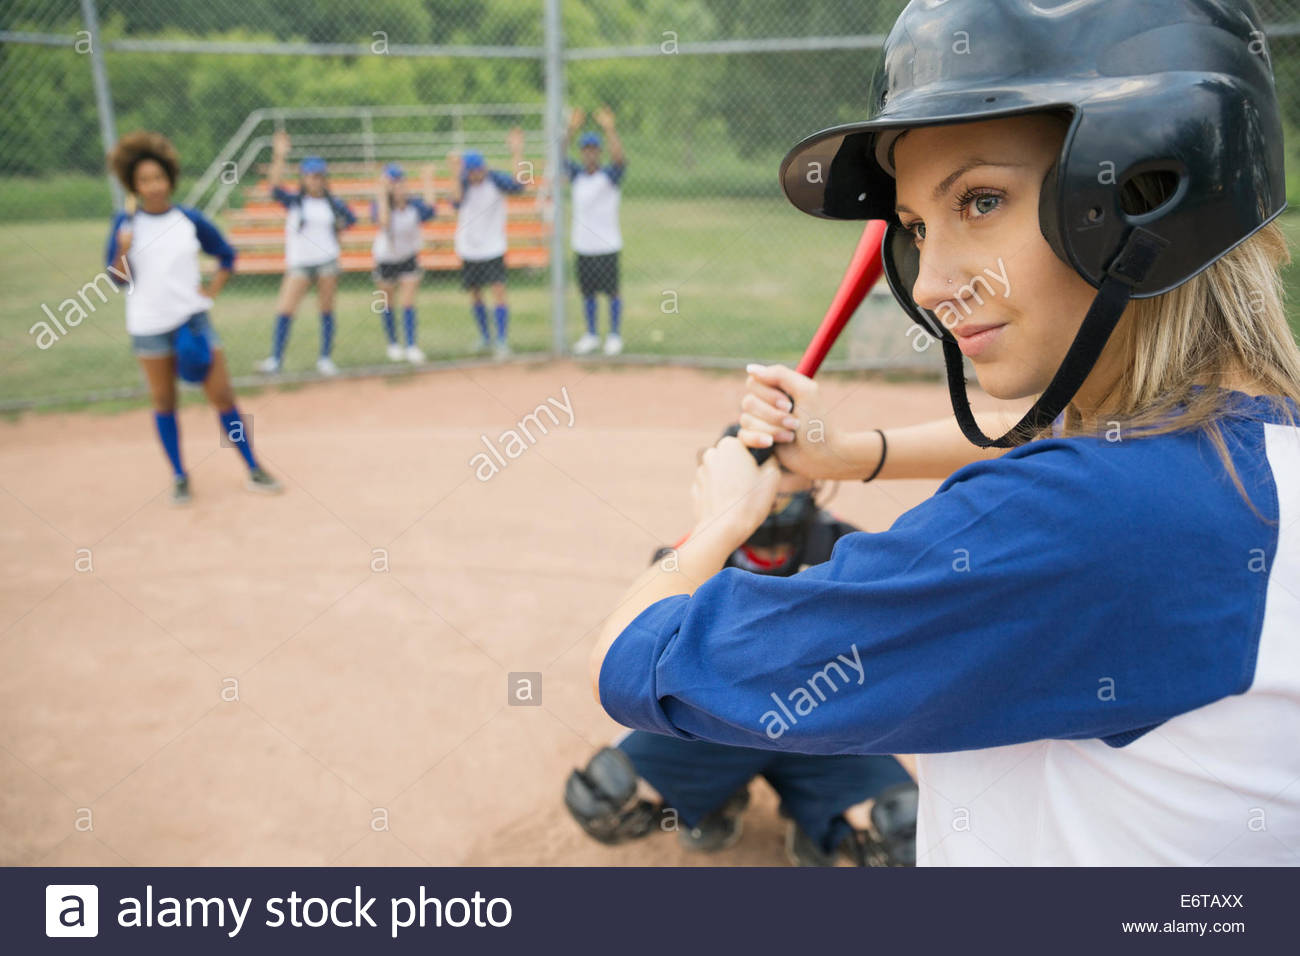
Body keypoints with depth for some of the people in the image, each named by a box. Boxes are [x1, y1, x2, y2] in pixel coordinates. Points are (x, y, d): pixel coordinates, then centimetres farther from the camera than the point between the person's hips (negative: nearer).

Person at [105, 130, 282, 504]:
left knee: (223, 396, -1)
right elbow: (118, 279, -4)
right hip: (149, 326, 0)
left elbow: (227, 255, 13)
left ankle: (254, 470, 8)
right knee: (164, 403, 9)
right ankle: (179, 476, 21)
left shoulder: (191, 220, 0)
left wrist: (212, 291, 2)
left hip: (193, 319, 0)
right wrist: (123, 249, -22)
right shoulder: (125, 224, -3)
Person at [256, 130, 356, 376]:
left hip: (327, 261, 2)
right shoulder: (294, 202, -1)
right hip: (299, 264, -2)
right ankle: (275, 359, -5)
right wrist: (279, 157, -29)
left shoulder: (332, 203, 6)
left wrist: (337, 232, 10)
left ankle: (325, 358, 14)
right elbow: (275, 188, -21)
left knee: (326, 310, 5)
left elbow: (351, 218, 24)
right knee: (284, 310, -10)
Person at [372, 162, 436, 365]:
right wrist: (382, 193, -39)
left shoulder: (414, 204, -13)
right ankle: (392, 344, 26)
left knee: (408, 303, -5)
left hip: (409, 258, 1)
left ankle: (411, 347, -3)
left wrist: (428, 181, -29)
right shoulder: (380, 204, -19)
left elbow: (429, 208, -35)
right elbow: (384, 221, -40)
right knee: (388, 304, 11)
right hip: (385, 259, -1)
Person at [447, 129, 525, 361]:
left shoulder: (496, 179, -10)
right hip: (468, 250, 2)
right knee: (475, 294, 13)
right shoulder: (462, 183, -7)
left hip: (494, 248, -2)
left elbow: (518, 185, -29)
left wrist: (517, 153, -35)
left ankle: (501, 341, -10)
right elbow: (456, 201, -28)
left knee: (498, 291, -14)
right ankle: (484, 337, 31)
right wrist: (455, 175, -39)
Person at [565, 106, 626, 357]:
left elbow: (619, 158, -22)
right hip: (582, 245, 4)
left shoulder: (610, 175, -4)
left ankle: (615, 335, 14)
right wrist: (571, 131, -13)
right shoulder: (577, 175, 8)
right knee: (587, 292, 10)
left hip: (607, 245, -4)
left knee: (612, 291, 3)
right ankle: (591, 336, 22)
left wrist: (610, 129, -30)